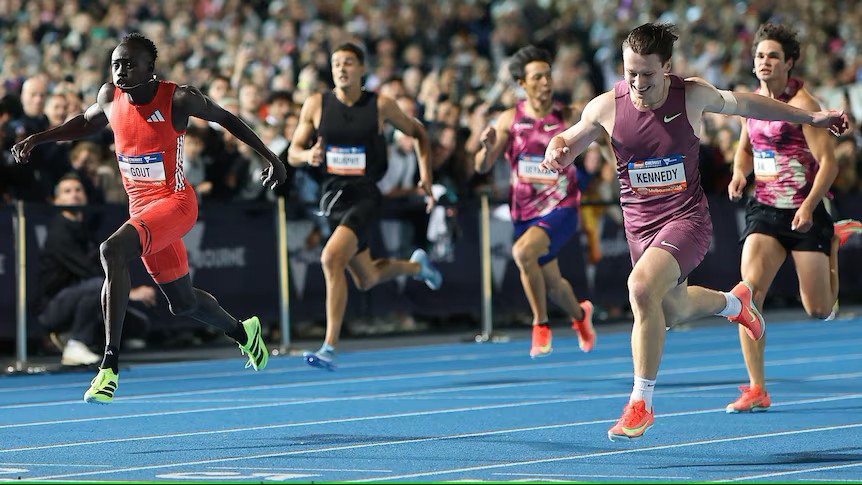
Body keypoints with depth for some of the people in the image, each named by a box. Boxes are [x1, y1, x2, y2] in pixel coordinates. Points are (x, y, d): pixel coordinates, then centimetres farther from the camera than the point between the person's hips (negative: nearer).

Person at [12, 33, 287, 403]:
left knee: (112, 251, -32)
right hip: (140, 206, 7)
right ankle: (243, 332, 51)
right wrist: (36, 139, 11)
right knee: (182, 302, 19)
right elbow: (86, 123, 22)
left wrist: (270, 157, -3)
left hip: (175, 203, -7)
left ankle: (110, 365, -34)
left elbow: (226, 119, -1)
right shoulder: (110, 96, 0)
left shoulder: (178, 98, -15)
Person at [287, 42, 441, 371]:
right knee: (366, 280, 18)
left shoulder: (381, 106, -5)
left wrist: (425, 176, 3)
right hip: (332, 196, 5)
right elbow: (293, 154, 6)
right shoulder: (315, 105, 0)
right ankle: (416, 265, 52)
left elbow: (417, 132, 11)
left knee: (331, 258, -27)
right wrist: (307, 155, -17)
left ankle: (330, 348, -24)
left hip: (364, 196, -5)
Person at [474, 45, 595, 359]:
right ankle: (579, 314, 49)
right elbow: (482, 167, -4)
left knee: (523, 251, -30)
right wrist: (487, 147, -25)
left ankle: (541, 324, -13)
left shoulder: (567, 116, -9)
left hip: (560, 208, -3)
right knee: (552, 284, 15)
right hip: (524, 212, 3)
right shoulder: (510, 119, -3)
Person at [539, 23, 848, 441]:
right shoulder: (606, 107, -10)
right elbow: (569, 140, 8)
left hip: (686, 218, -4)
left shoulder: (693, 96, -13)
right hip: (639, 223, 4)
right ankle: (733, 301, 59)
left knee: (642, 286, -29)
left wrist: (810, 117, 13)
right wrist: (556, 153, -18)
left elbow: (743, 104, 6)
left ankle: (641, 404, -20)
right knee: (673, 310, 22)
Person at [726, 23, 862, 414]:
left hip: (805, 213, -4)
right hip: (764, 210, 5)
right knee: (749, 290, -17)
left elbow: (828, 162, -14)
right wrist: (740, 173, 1)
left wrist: (809, 206, -26)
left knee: (819, 311, 1)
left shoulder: (802, 103, -12)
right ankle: (756, 390, -13)